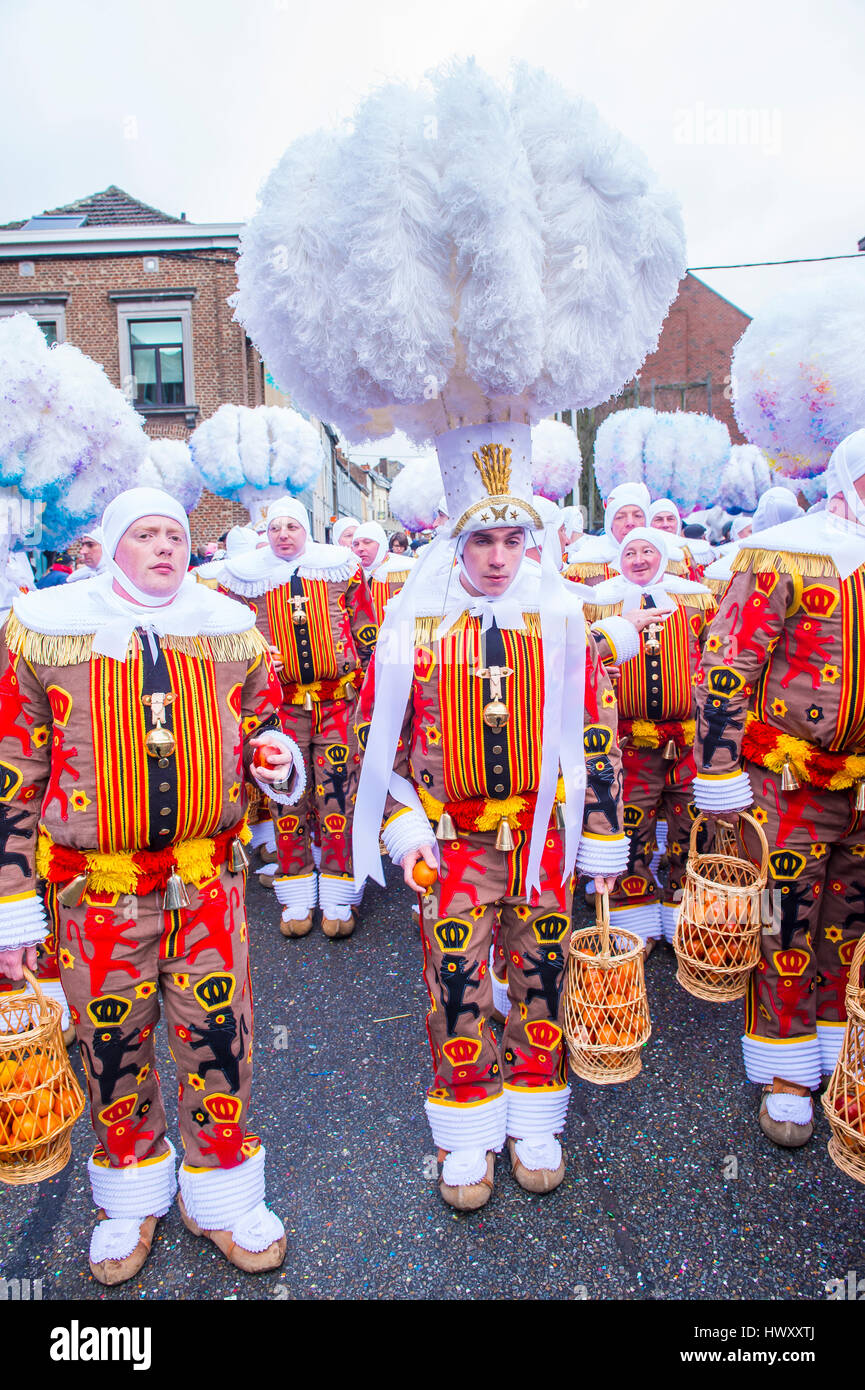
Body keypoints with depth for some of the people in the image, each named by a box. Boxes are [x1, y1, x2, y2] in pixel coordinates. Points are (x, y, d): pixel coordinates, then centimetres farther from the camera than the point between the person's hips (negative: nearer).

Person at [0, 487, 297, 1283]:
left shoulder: (232, 631, 2)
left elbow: (262, 730, 14)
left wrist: (280, 763, -11)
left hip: (207, 881, 1)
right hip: (96, 890, -1)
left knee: (220, 1039, 10)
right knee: (113, 1049, 15)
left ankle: (222, 1194, 36)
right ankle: (133, 1197, 42)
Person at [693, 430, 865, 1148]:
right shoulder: (788, 557, -11)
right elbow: (726, 667, -15)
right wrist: (719, 775, -17)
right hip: (791, 784, -5)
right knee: (787, 927, 4)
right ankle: (786, 1075, 21)